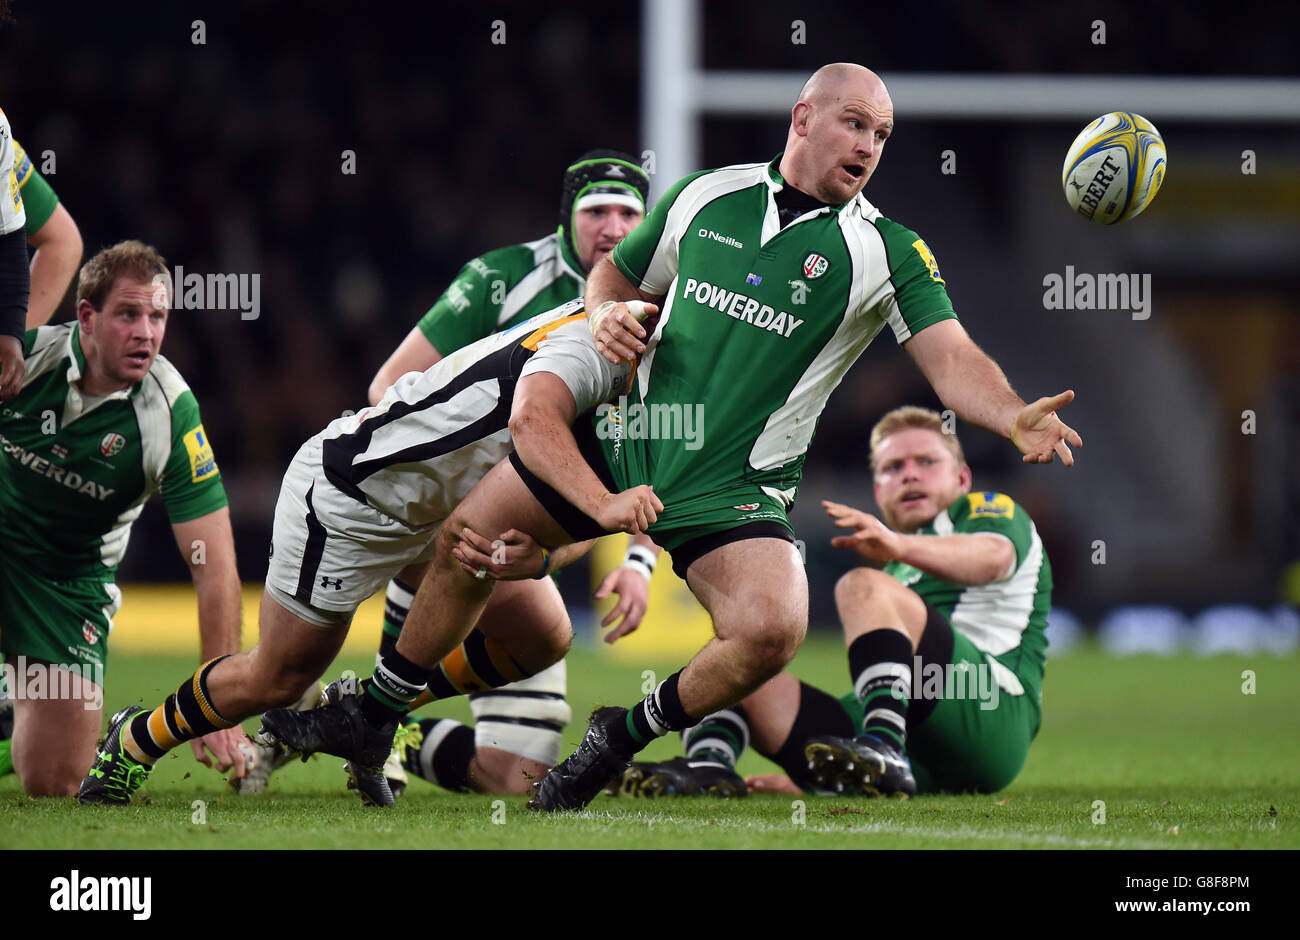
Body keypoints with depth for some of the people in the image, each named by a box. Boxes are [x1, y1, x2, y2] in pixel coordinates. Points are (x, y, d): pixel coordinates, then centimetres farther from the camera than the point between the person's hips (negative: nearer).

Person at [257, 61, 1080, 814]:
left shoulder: (886, 252, -7)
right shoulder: (705, 197, 3)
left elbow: (952, 360, -17)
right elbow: (612, 274, 18)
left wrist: (1017, 418, -36)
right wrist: (609, 313, -5)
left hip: (736, 491, -3)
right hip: (626, 442, 3)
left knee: (772, 632, -29)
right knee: (466, 540, 8)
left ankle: (626, 736, -3)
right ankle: (371, 718, 29)